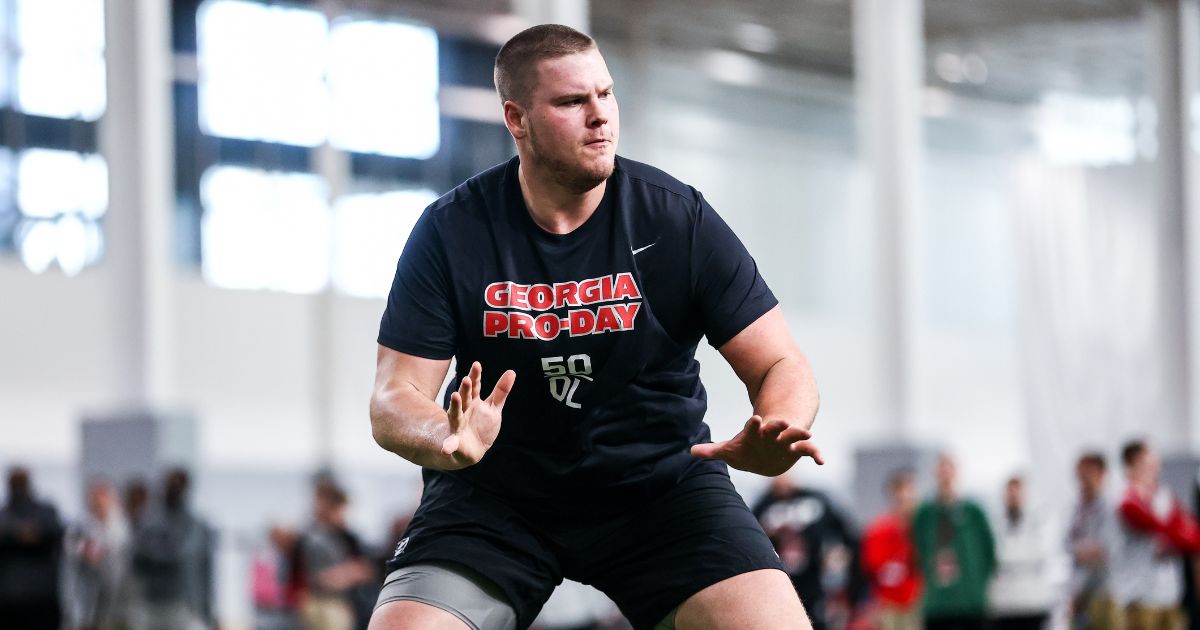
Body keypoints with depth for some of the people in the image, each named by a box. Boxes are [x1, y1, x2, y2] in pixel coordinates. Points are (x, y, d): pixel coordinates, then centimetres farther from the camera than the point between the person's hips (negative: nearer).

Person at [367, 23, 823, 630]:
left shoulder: (678, 216, -7)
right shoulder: (451, 231, -7)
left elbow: (780, 366, -7)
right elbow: (393, 402, -9)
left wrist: (773, 434, -32)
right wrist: (450, 439, -34)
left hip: (662, 485, 0)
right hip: (496, 492, 0)